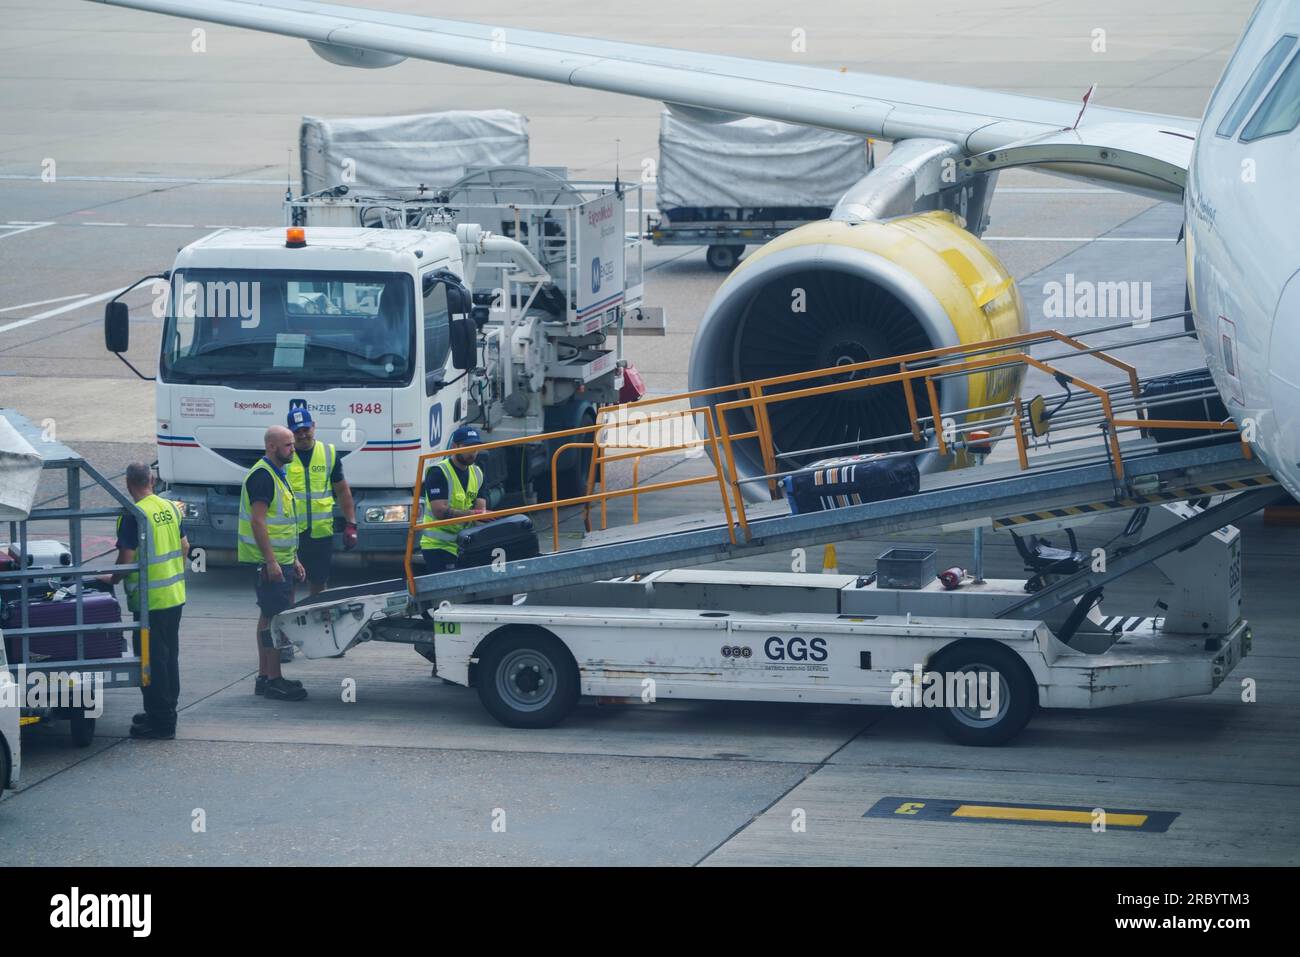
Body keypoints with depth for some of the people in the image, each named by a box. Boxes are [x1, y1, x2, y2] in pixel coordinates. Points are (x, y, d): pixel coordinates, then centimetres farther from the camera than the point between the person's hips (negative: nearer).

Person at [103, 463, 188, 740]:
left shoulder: (134, 515, -17)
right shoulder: (170, 508, 6)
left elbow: (126, 559, -18)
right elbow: (184, 547, 13)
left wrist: (113, 579, 0)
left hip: (150, 600, -8)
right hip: (175, 595, 8)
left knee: (152, 658, -1)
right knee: (169, 654, 18)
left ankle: (161, 722, 1)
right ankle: (166, 712, 28)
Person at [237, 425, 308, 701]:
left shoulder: (278, 475, 18)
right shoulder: (262, 476, -14)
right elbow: (258, 521, -21)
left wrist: (294, 560, 23)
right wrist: (271, 561, -24)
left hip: (281, 560, 10)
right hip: (269, 561, -10)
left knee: (270, 617, 13)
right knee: (274, 618, -9)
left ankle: (265, 677, 18)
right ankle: (273, 680, -9)